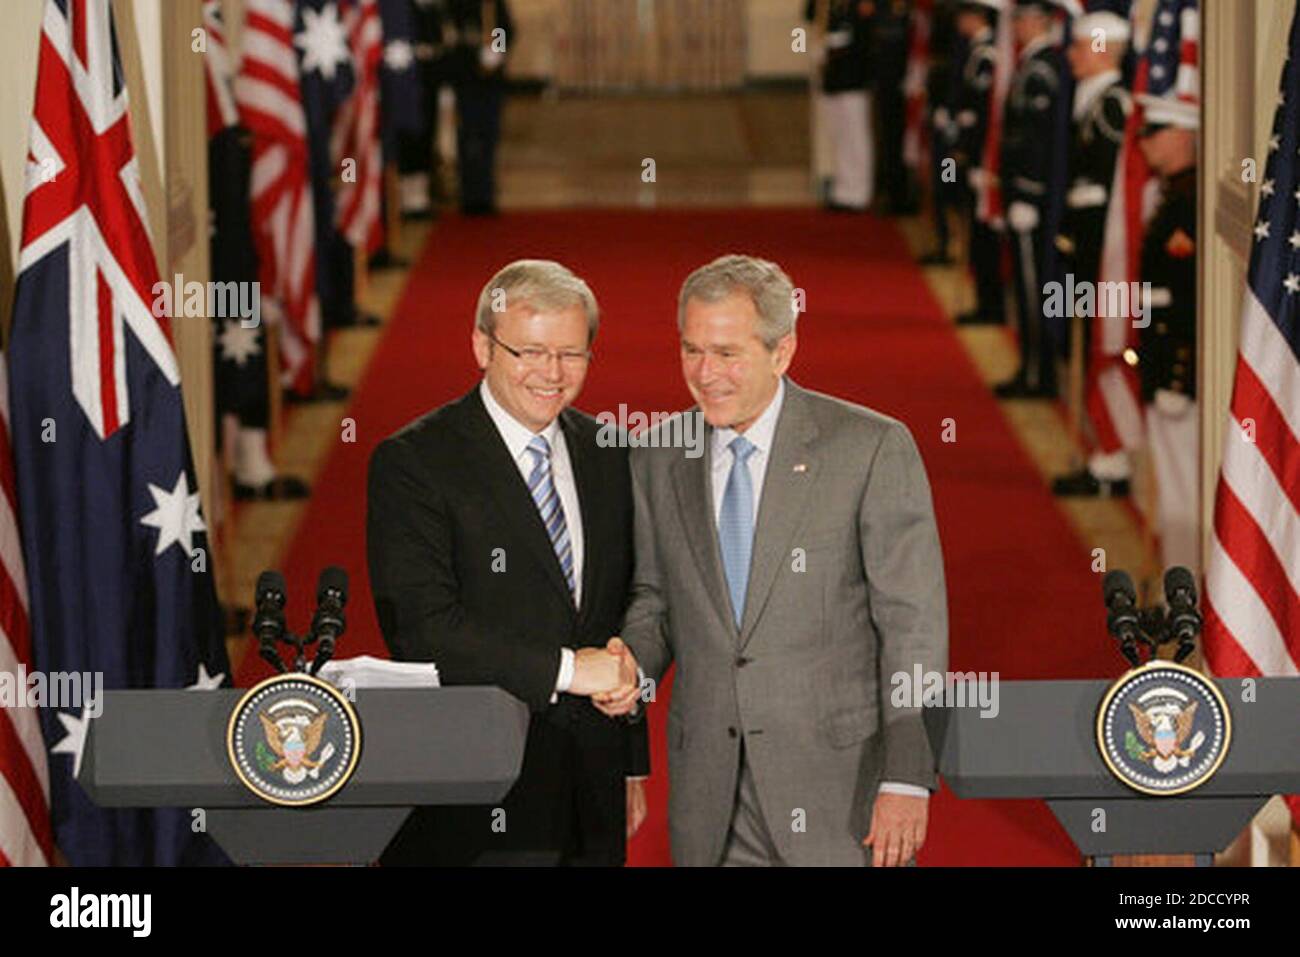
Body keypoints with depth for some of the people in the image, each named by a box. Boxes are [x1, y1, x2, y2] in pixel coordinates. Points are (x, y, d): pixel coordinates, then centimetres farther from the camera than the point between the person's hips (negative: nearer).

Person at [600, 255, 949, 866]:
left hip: (840, 783, -4)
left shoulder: (873, 447, -7)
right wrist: (632, 665, -5)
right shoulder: (657, 459, 7)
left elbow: (913, 622, -8)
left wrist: (907, 780, -13)